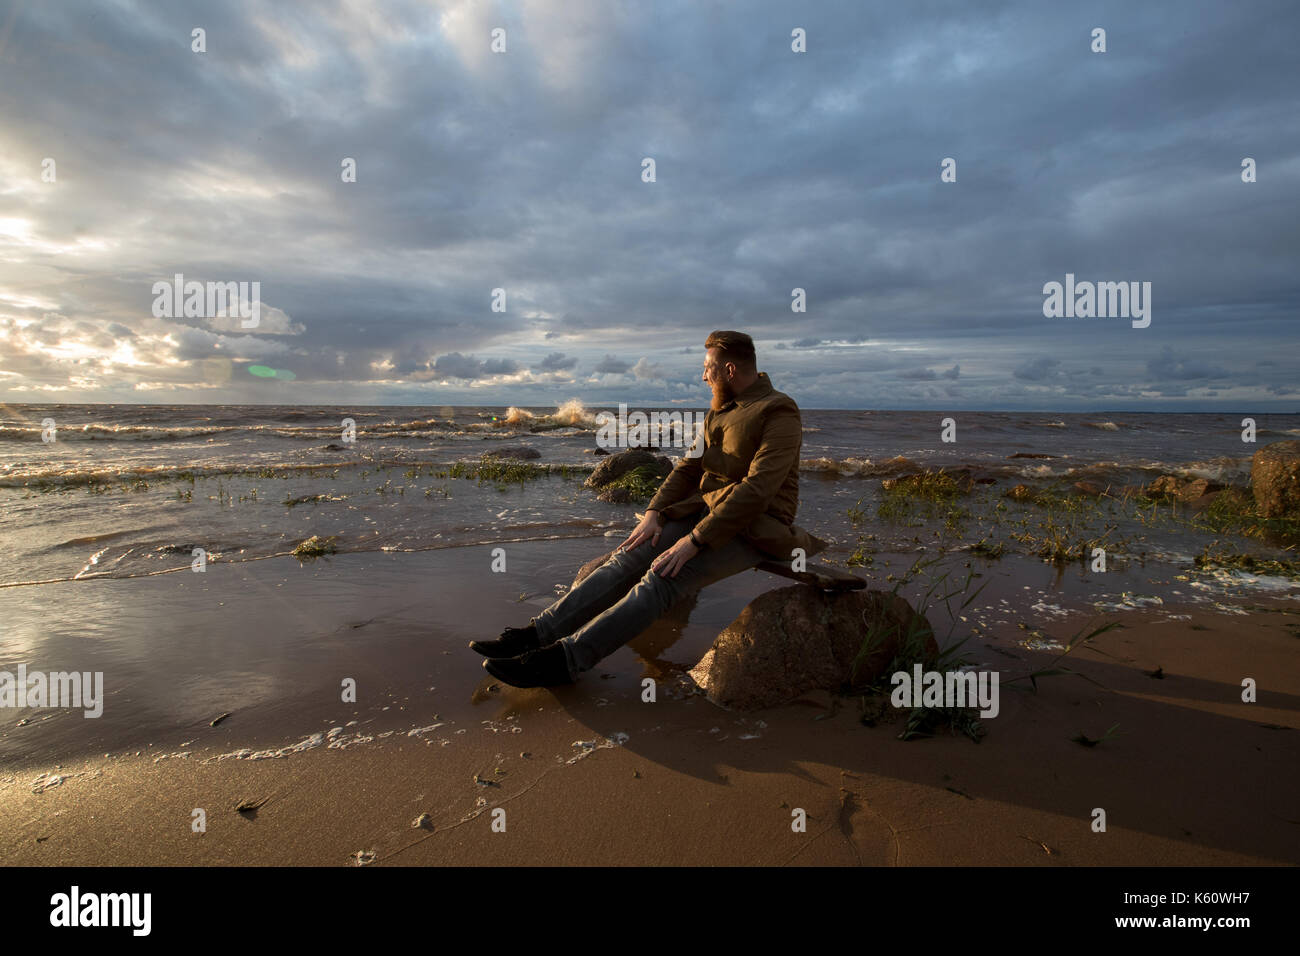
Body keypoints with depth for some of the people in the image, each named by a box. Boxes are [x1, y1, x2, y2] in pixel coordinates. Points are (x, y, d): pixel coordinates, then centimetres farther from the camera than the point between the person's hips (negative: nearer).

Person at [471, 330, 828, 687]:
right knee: (629, 557, -14)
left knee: (665, 576, -28)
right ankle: (539, 633, -20)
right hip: (705, 511, 8)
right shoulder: (719, 410, 15)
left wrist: (695, 540, -25)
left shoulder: (779, 414, -13)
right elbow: (688, 466, 13)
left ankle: (565, 658, -33)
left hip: (754, 529, -7)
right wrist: (654, 513, -4)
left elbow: (757, 490, -22)